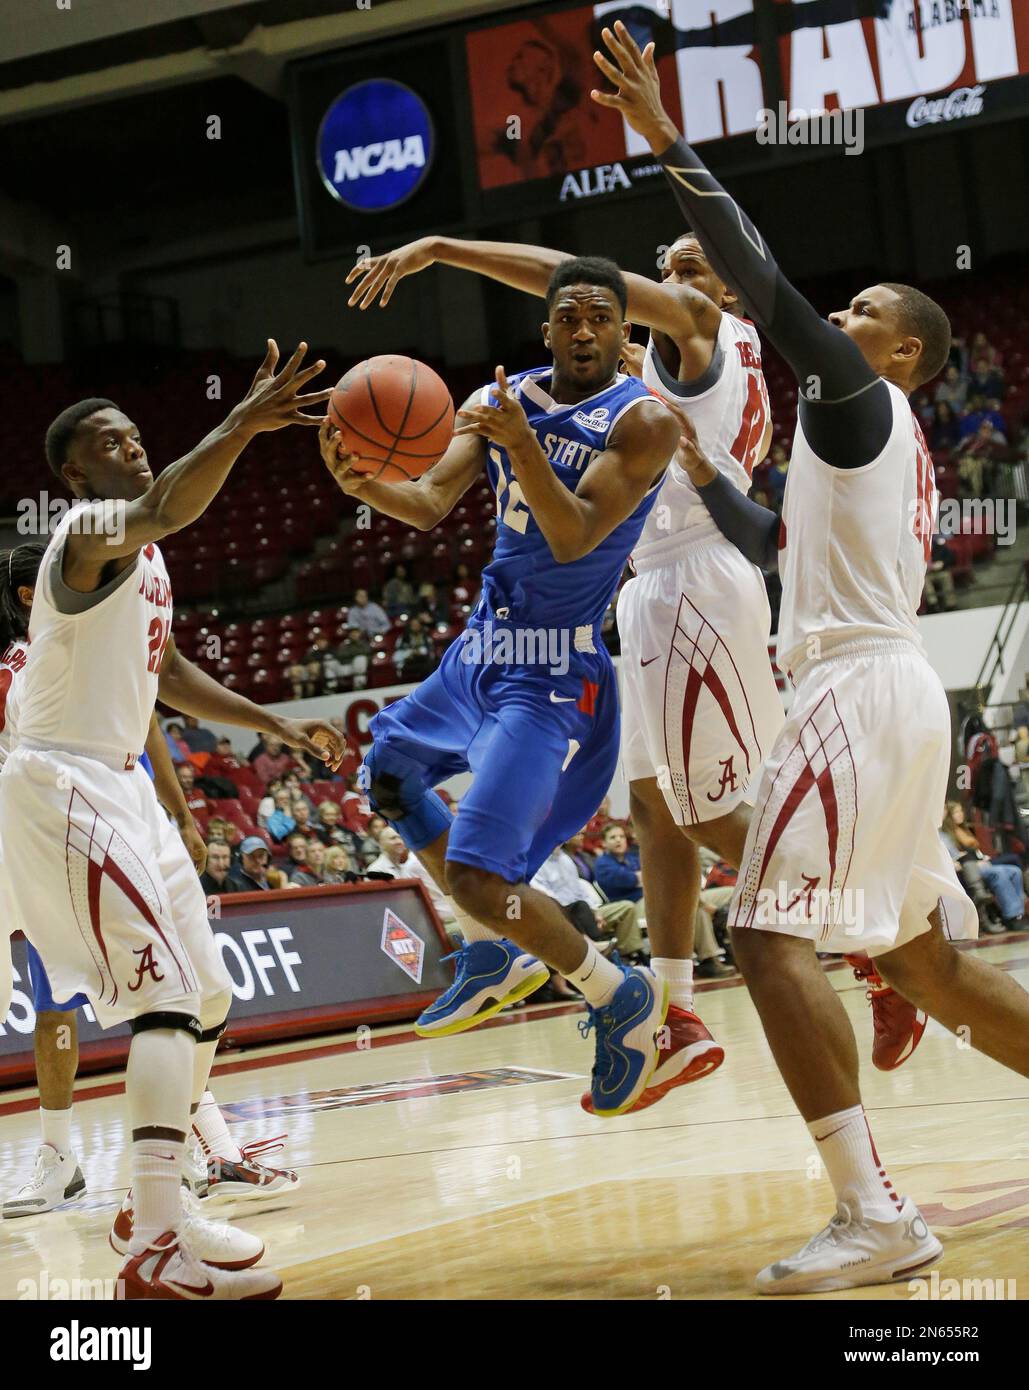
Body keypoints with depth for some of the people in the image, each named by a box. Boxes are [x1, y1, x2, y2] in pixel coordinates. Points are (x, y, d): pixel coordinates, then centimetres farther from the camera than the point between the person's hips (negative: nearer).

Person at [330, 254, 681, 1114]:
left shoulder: (642, 420, -15)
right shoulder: (505, 400, 4)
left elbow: (575, 538, -25)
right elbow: (433, 503, -4)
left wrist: (524, 446, -38)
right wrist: (364, 486, -25)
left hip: (553, 673, -9)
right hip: (486, 646, 9)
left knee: (478, 875, -18)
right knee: (391, 765, 27)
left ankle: (623, 1000, 3)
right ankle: (498, 956, 34)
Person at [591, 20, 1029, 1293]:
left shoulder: (858, 395, -1)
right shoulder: (893, 451, 26)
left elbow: (760, 275, -12)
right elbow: (780, 546, 39)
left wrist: (663, 138, -12)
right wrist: (698, 473, 34)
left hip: (857, 686, -10)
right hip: (898, 695, 10)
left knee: (769, 933, -15)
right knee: (921, 957, 14)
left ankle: (876, 1217, -22)